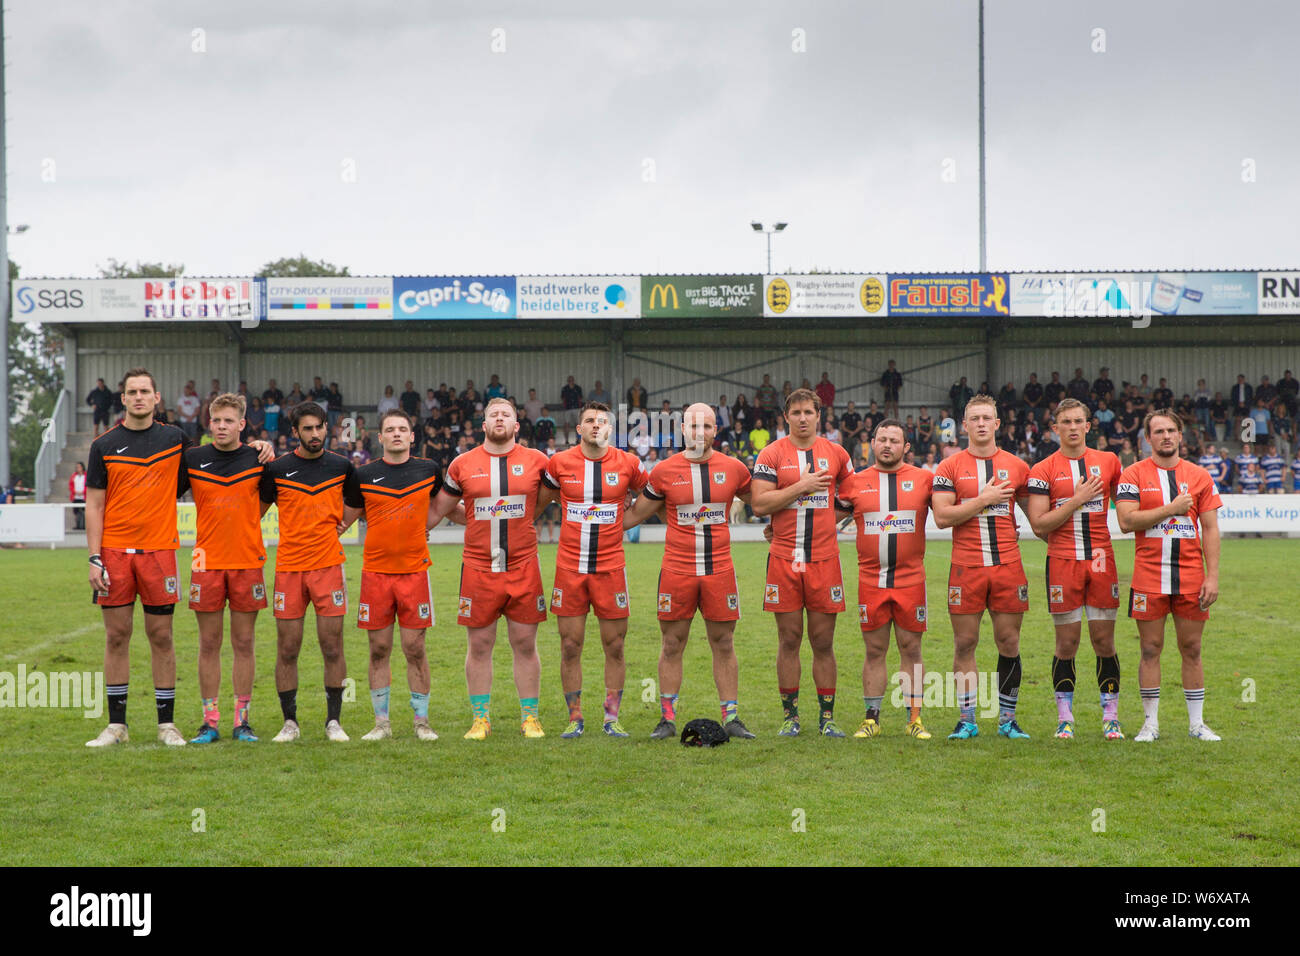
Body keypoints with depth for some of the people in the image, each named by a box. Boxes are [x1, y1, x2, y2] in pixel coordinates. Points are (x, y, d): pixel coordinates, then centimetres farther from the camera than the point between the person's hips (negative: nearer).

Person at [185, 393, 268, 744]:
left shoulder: (258, 460, 2)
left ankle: (242, 720, 10)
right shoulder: (192, 459, 1)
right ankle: (209, 721, 8)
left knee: (243, 644, 3)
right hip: (207, 561, 0)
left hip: (248, 562, 0)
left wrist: (245, 525, 5)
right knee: (209, 645, 2)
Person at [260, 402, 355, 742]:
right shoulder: (277, 469, 1)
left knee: (332, 647, -1)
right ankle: (290, 723, 11)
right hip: (288, 567, 0)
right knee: (287, 650, 1)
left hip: (329, 564, 0)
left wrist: (339, 523, 8)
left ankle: (334, 721, 8)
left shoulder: (341, 467, 5)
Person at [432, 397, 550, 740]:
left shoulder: (536, 461, 3)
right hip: (478, 568, 0)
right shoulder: (463, 465, 4)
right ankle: (481, 718, 14)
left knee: (525, 645, 4)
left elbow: (545, 500, 17)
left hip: (524, 567, 0)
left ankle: (530, 717, 13)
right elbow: (438, 510, 14)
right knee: (479, 646, 4)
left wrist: (507, 520, 11)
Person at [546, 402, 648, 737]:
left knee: (615, 647, 3)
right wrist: (573, 524, 10)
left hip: (611, 567, 0)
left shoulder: (627, 464, 0)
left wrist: (620, 523, 11)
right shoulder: (560, 463, -1)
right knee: (570, 646, 2)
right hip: (569, 567, 0)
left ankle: (612, 718, 13)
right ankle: (574, 718, 12)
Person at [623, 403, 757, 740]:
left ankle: (731, 717, 12)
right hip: (676, 570, -1)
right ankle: (667, 718, 11)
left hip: (719, 569, 1)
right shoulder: (664, 471, 0)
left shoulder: (733, 469, 3)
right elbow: (635, 514, 10)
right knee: (672, 644, 3)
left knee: (723, 644, 5)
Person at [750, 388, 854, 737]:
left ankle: (827, 717, 10)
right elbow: (759, 503, -9)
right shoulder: (772, 455, 0)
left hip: (824, 558, 2)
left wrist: (827, 517, 12)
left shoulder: (836, 454, 9)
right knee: (789, 640, 3)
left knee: (823, 642, 3)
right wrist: (800, 487, -13)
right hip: (784, 560, -1)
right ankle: (790, 716, 11)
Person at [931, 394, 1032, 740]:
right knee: (965, 643, 0)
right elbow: (941, 516, -7)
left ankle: (1007, 719, 11)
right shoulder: (950, 467, 3)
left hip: (1008, 565, 2)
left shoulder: (1016, 466, 10)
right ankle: (967, 719, 8)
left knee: (1009, 642, 2)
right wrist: (984, 499, -10)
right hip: (966, 567, -1)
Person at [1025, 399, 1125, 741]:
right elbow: (1038, 524, -7)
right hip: (1062, 562, -2)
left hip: (1101, 561, 2)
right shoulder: (1043, 470, 0)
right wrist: (1076, 500, -12)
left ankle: (1111, 716, 11)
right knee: (1066, 643, 1)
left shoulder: (1109, 462, 8)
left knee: (1104, 641, 3)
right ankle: (1064, 717, 9)